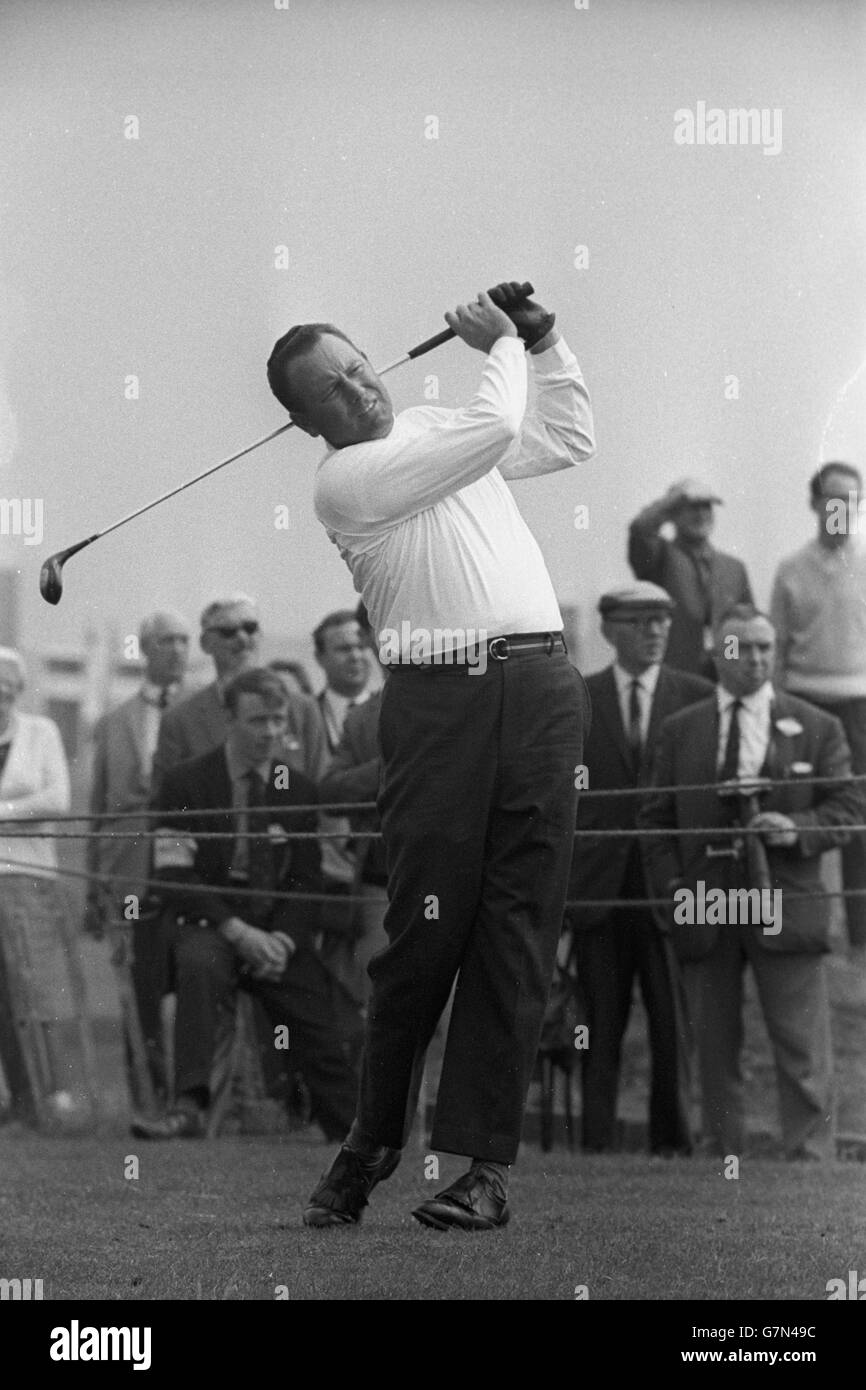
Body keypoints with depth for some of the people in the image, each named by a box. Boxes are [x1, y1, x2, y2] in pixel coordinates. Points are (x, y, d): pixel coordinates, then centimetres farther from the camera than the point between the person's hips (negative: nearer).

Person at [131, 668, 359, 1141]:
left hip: (279, 935, 4)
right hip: (209, 925, -3)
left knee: (324, 1044, -7)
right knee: (199, 961, -37)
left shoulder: (299, 791, 8)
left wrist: (283, 938, -12)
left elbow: (307, 882, 8)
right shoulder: (186, 784, -3)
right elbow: (175, 876, -9)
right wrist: (237, 930, -20)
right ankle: (188, 1108, -42)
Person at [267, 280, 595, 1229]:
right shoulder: (343, 479, -2)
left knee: (517, 930, -2)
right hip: (438, 698, -5)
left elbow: (567, 439, 33)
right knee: (427, 929, -7)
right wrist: (501, 347, 8)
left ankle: (486, 1161, -3)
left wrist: (543, 341, 22)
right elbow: (494, 431, -8)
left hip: (540, 687, 5)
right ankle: (373, 1140, 9)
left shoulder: (429, 428, 20)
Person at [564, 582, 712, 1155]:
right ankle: (597, 1145, 5)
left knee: (673, 1022, 0)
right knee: (600, 1025, 2)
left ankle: (673, 1144, 7)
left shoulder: (697, 698, 6)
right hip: (599, 887, 0)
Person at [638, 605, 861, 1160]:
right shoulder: (680, 731, 12)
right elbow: (657, 818, 12)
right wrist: (672, 883, -2)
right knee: (716, 1050, 6)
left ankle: (812, 1159, -3)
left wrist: (797, 829, -13)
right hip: (705, 911, 2)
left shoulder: (817, 729, 8)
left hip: (785, 906, -2)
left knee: (803, 1051, -5)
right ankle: (724, 1159, 12)